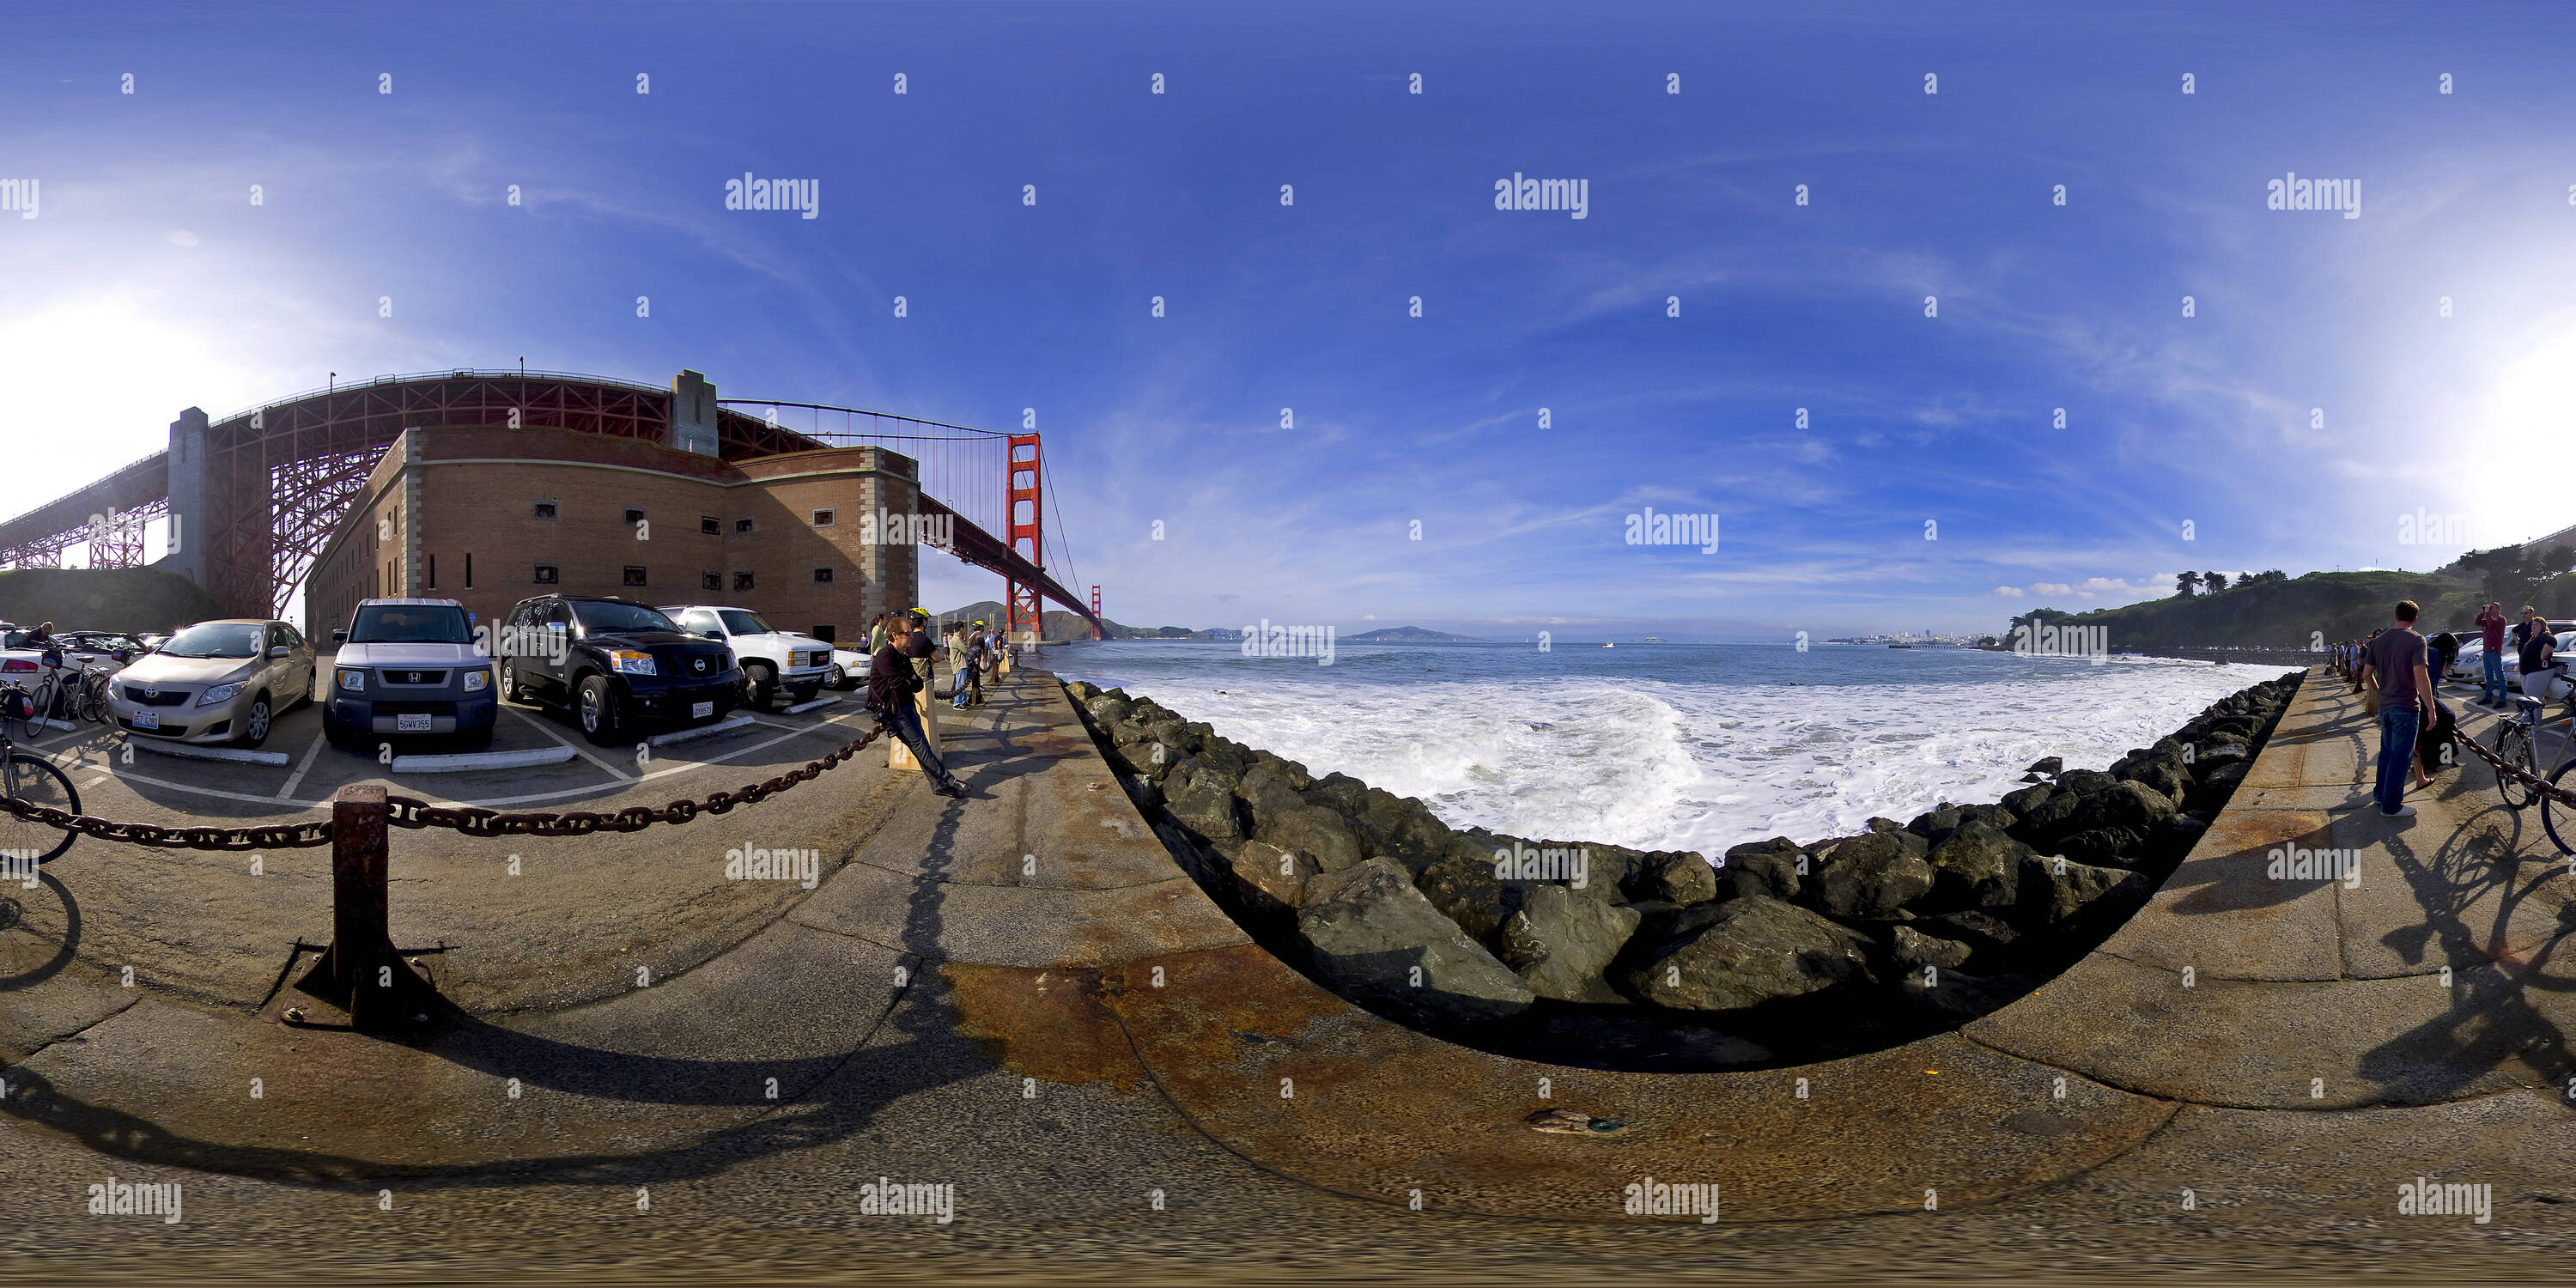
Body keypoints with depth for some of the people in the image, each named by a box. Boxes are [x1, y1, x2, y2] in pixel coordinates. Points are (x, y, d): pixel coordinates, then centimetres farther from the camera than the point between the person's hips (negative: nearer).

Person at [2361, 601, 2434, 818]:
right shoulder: (2415, 640, -13)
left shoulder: (2379, 640, 5)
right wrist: (2431, 709, -16)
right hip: (2406, 707, -6)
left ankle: (2380, 793, 32)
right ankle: (2391, 805, 4)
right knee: (2401, 756, 0)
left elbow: (2366, 674, 7)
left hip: (2384, 705, 6)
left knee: (2387, 750, 21)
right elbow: (2421, 677, -20)